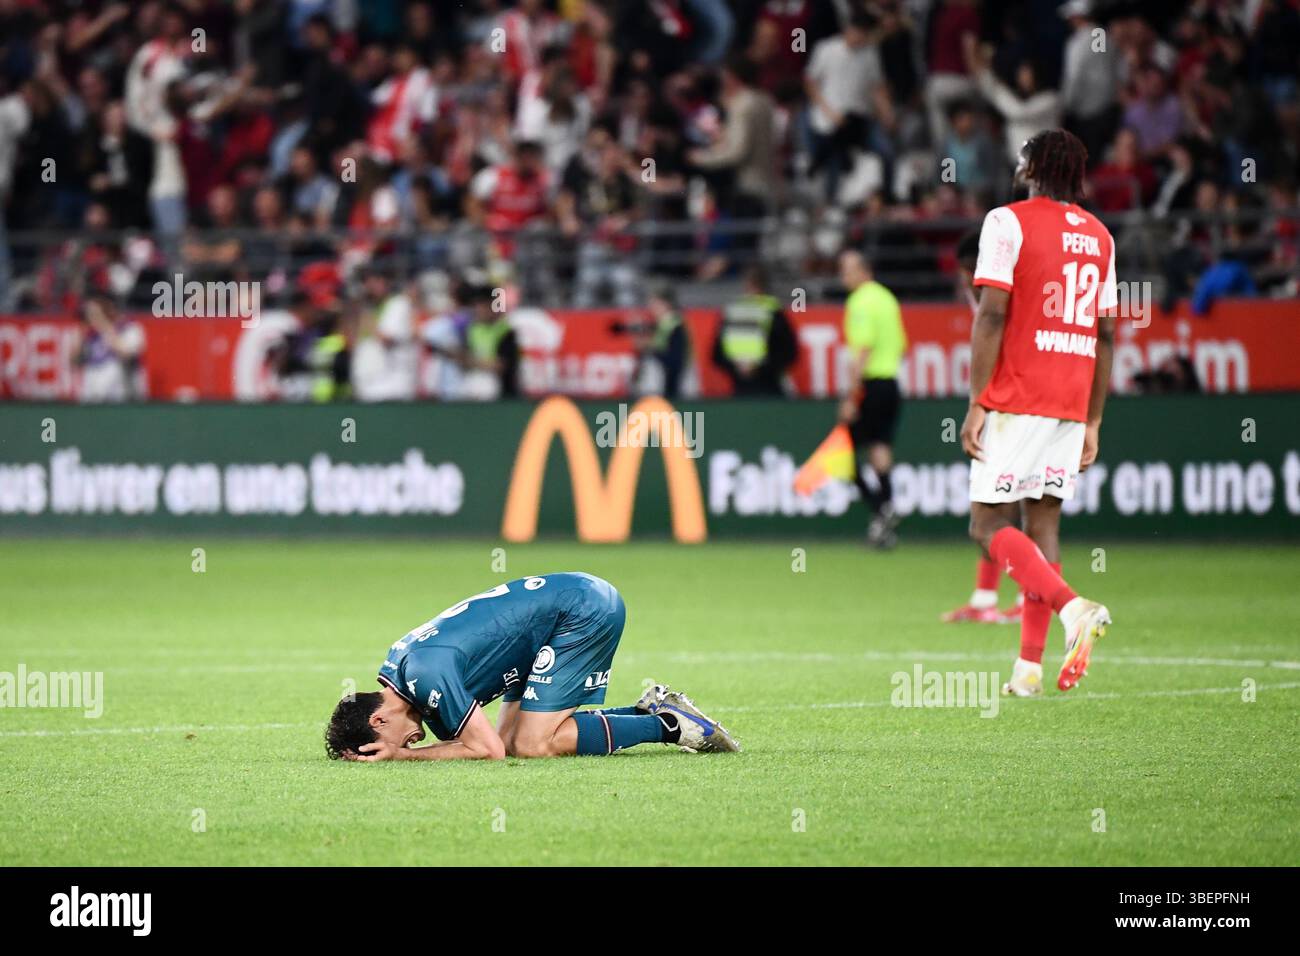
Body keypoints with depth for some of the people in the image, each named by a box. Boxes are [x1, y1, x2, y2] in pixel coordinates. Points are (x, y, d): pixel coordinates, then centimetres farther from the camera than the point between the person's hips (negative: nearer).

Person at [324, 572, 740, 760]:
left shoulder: (425, 673, -22)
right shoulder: (395, 665, 7)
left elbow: (486, 748, -18)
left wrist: (401, 754, -12)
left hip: (585, 609, -10)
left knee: (532, 744, -13)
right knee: (514, 739, 5)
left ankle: (668, 725, -4)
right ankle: (650, 710, 11)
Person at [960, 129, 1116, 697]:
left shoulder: (1008, 222, -6)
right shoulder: (1099, 236, 14)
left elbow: (991, 316, -12)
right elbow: (1106, 336, 14)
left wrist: (976, 405, -10)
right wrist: (1092, 422, 18)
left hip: (1015, 400, -6)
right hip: (1071, 406, 6)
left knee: (991, 527, -4)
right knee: (1042, 523, 8)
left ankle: (1072, 608, -25)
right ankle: (1029, 667, 4)